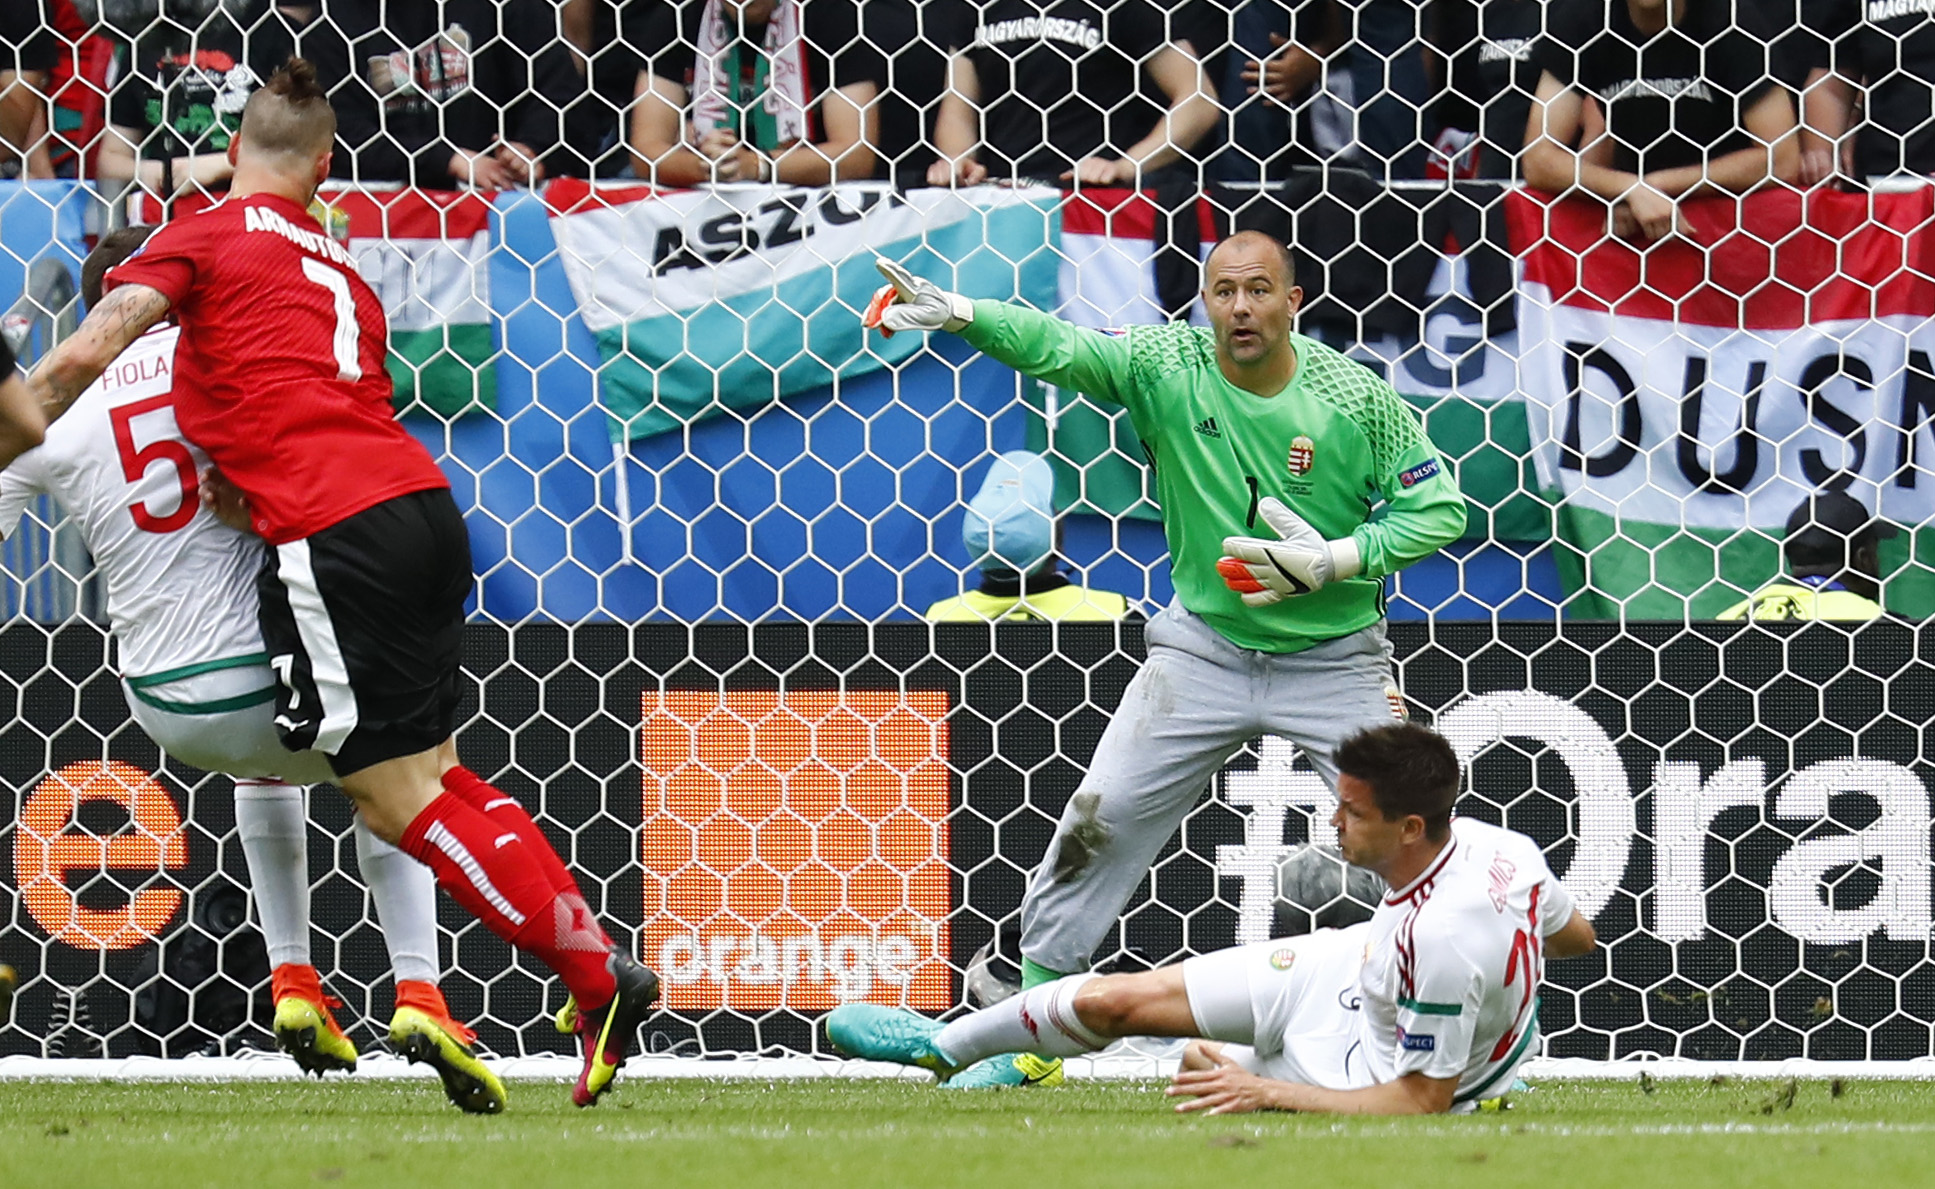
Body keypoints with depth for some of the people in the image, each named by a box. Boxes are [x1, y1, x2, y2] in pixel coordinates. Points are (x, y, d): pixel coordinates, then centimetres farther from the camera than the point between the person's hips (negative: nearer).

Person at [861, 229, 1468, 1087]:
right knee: (1096, 823, -2)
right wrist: (956, 314, -40)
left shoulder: (1355, 399, -13)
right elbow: (1056, 347, -23)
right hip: (1204, 650, 2)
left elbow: (1439, 510, -9)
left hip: (1332, 656, -2)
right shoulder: (1167, 365, -10)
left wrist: (1332, 561, -21)